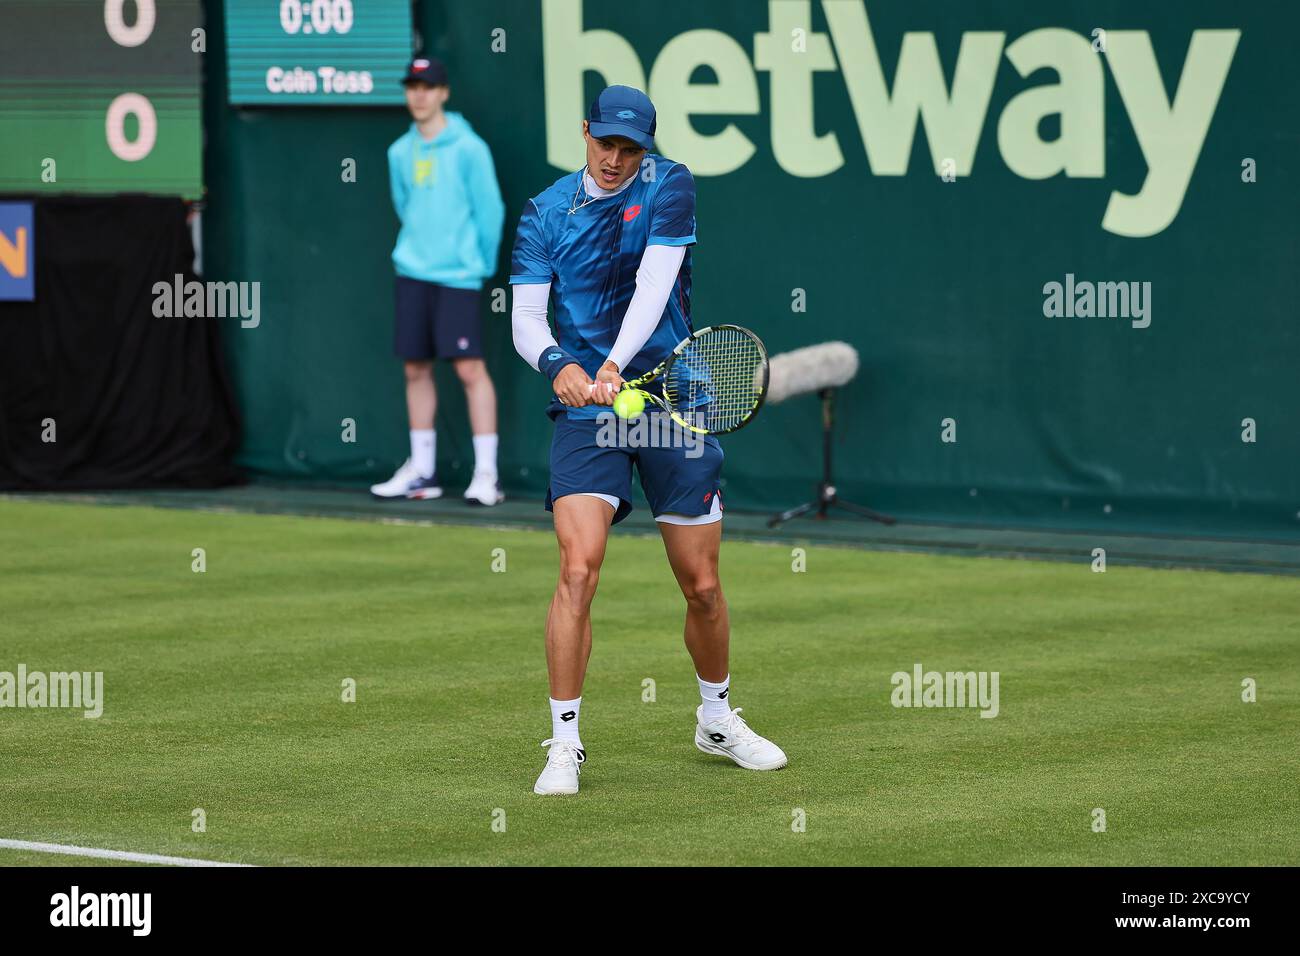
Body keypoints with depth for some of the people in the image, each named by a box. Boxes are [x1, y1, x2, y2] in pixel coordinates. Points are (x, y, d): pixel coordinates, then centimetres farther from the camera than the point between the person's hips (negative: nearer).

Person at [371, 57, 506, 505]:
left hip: (457, 275, -6)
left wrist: (482, 264, 2)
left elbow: (490, 211, -4)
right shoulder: (400, 153, 9)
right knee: (416, 368, 7)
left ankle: (486, 473, -8)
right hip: (412, 272, 6)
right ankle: (421, 471, 15)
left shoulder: (467, 148, -7)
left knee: (469, 367, -9)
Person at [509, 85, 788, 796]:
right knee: (579, 570, -17)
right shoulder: (545, 212, 4)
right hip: (585, 409, 0)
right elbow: (524, 317, -3)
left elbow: (654, 283, -14)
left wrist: (616, 364, -28)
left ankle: (717, 717, 31)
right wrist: (558, 365, -25)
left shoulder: (669, 187, 0)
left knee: (702, 585, 7)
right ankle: (564, 743, -10)